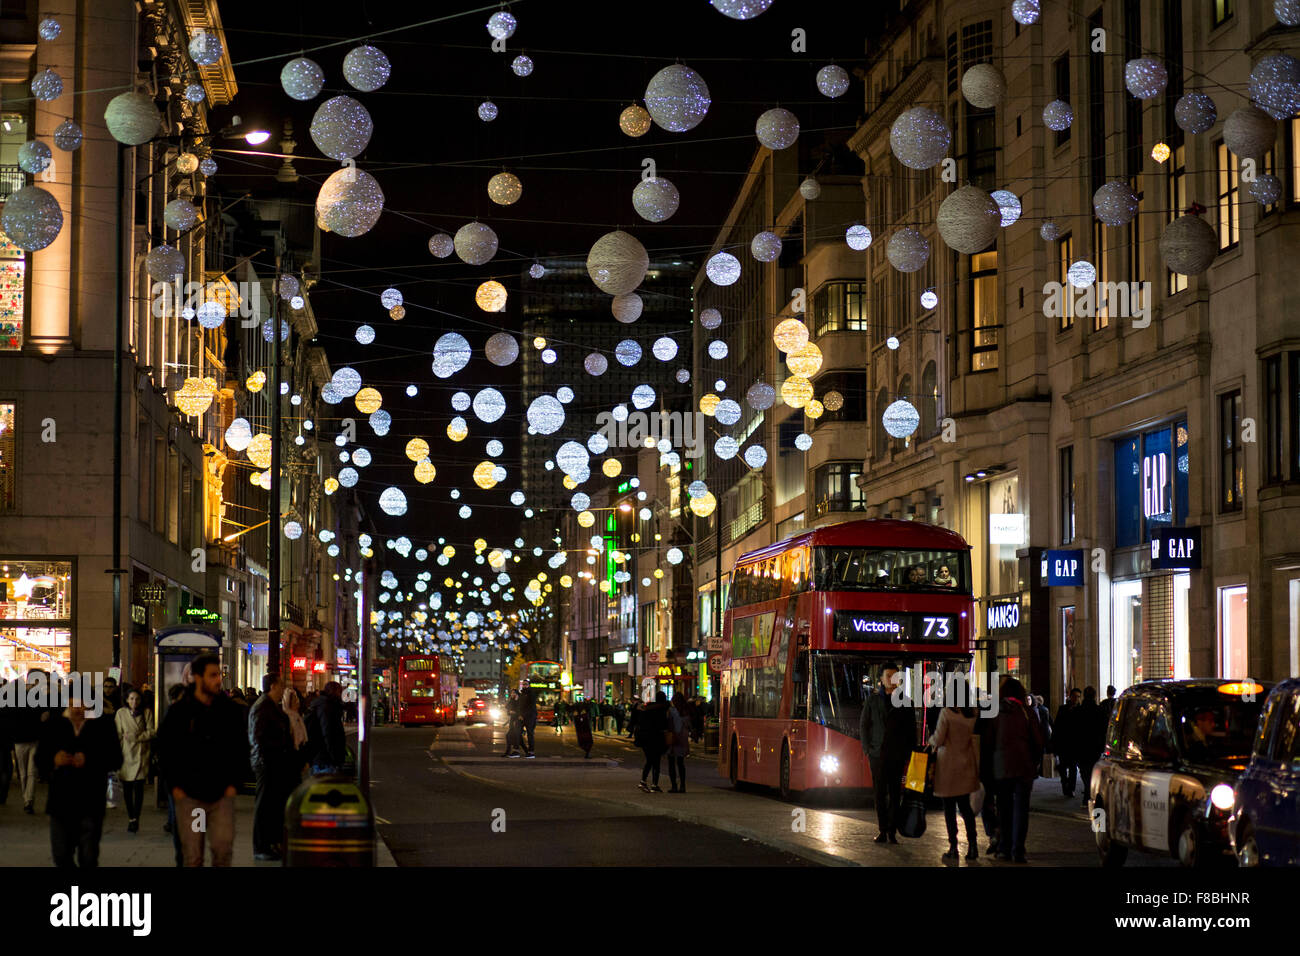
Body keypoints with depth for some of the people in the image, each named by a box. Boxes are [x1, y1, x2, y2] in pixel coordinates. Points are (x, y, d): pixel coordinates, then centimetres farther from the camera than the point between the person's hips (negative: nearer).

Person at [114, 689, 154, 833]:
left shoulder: (146, 713, 4)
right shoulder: (121, 713, 5)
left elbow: (151, 732, 0)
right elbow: (118, 734, 5)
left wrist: (136, 737, -12)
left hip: (141, 754, -1)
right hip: (126, 754, 1)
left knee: (139, 787, -6)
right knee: (127, 787, 1)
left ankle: (135, 818, -3)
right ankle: (131, 818, 13)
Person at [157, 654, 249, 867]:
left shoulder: (231, 710, 4)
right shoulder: (179, 711, 1)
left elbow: (241, 749, 11)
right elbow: (165, 749, 6)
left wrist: (233, 783, 3)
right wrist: (175, 786, -1)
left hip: (222, 795, 1)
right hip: (189, 794, -1)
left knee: (223, 848, -11)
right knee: (192, 856, 1)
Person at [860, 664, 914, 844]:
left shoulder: (905, 701, 6)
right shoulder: (872, 699, 7)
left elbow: (911, 729, 8)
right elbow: (864, 725, 10)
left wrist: (909, 753, 1)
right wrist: (867, 749, 1)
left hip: (897, 755, -1)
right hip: (877, 753, 1)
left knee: (895, 793, -1)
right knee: (880, 793, 2)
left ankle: (892, 831, 2)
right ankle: (883, 830, 8)